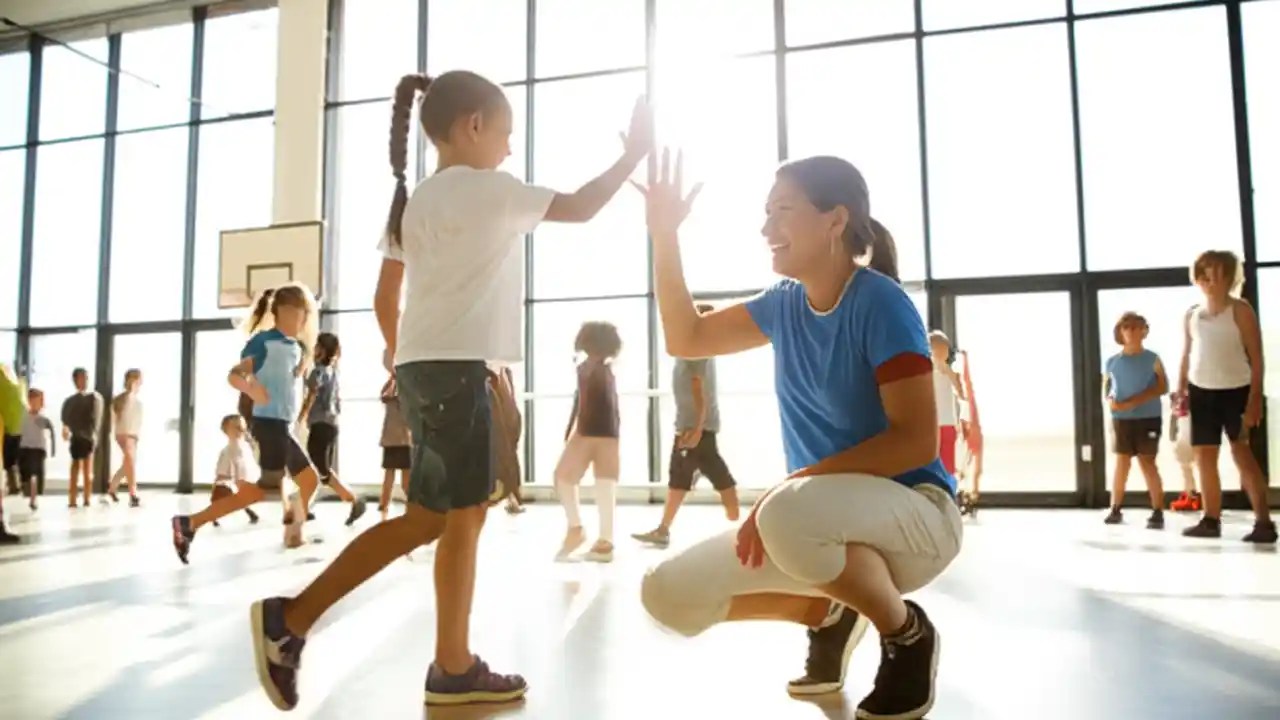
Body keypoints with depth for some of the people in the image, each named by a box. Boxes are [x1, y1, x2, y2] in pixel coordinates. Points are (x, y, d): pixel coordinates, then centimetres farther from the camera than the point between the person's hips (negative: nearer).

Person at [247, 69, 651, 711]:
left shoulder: (415, 199, 18)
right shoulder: (487, 188, -5)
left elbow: (385, 296, 16)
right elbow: (581, 208, -3)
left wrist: (397, 353, 27)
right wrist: (634, 153, 8)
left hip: (428, 366, 9)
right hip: (453, 368, -9)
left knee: (464, 513, 9)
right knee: (427, 519, -3)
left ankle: (455, 667, 10)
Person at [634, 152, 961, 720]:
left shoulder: (880, 303, -16)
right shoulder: (784, 305, 5)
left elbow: (916, 441, -23)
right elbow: (686, 340, 11)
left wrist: (791, 488, -27)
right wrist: (664, 236, 2)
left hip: (914, 515, -6)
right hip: (829, 518, 6)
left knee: (788, 514, -40)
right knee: (669, 595, -8)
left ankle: (907, 637, -9)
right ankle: (828, 615, 15)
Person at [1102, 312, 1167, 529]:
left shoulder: (1152, 359, -2)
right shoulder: (1112, 361, 5)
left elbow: (1163, 387, -8)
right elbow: (1105, 389, 14)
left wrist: (1133, 401, -17)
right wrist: (1110, 401, -10)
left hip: (1148, 418, -2)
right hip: (1121, 419, 2)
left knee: (1147, 463, -3)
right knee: (1122, 462, 5)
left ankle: (1158, 512, 2)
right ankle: (1115, 509, 13)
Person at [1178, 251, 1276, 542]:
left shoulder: (1240, 311, -6)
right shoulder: (1191, 316, 8)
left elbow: (1256, 357, -9)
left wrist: (1255, 398, -15)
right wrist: (1180, 393, 3)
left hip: (1235, 390, -5)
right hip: (1201, 392, 5)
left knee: (1242, 453, -10)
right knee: (1204, 457, 6)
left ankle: (1264, 522, -7)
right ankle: (1211, 520, 13)